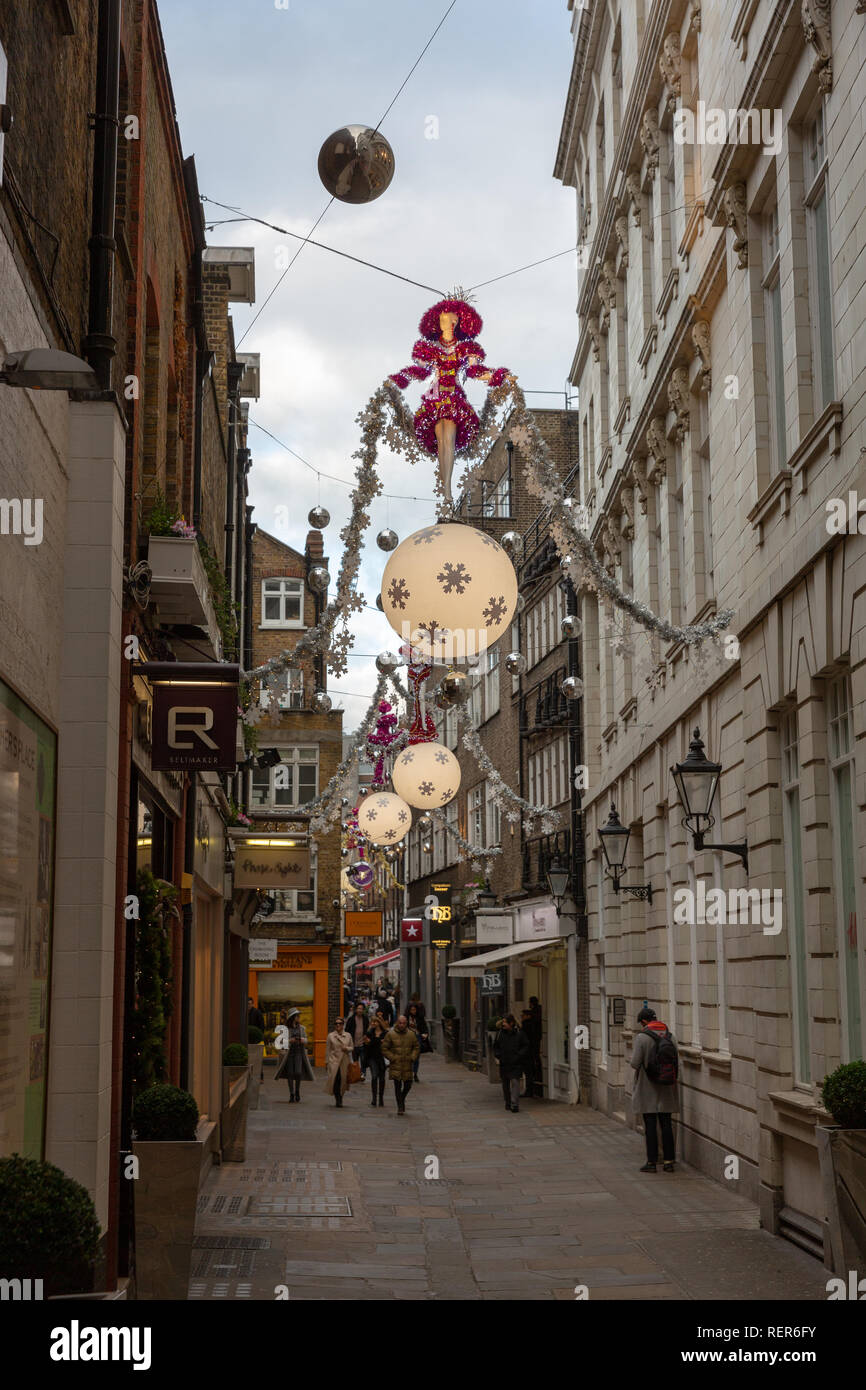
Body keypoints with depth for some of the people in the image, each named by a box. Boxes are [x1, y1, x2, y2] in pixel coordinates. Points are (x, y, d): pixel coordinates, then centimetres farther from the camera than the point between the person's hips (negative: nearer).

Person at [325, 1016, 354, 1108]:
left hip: (344, 1061, 2)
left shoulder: (348, 1036, 8)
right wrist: (327, 1062, 3)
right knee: (335, 1079, -14)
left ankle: (340, 1098, 18)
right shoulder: (330, 1036, 3)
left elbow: (352, 1048, 14)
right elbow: (327, 1050, 6)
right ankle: (337, 1099, 1)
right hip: (334, 1060, -2)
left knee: (343, 1080, -1)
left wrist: (347, 1048, -8)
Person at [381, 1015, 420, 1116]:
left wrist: (412, 1057, 0)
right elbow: (384, 1049, -1)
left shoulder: (411, 1034, 4)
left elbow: (417, 1047, 14)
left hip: (407, 1065, 3)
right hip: (396, 1065, -3)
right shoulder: (390, 1034, -4)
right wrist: (392, 1058, -9)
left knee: (408, 1085, 5)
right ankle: (400, 1107, 4)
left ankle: (402, 1099, 34)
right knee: (397, 1085, -4)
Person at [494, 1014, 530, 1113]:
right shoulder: (500, 1033, 6)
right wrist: (497, 1056, 3)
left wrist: (518, 1055, -10)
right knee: (505, 1083, 10)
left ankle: (514, 1104, -15)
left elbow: (526, 1046, 1)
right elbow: (496, 1047, 17)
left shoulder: (519, 1033, -4)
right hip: (503, 1063, 4)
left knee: (515, 1082, -13)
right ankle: (508, 1102, 24)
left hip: (516, 1064, -4)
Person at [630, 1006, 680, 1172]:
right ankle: (669, 1161, 9)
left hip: (648, 1088, -4)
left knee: (650, 1125, 1)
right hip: (667, 1089, 4)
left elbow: (635, 1063, -16)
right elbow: (677, 1063, 2)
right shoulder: (671, 1037, 2)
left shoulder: (641, 1037, -12)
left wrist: (633, 1054, 5)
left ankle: (651, 1161, 3)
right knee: (666, 1124, 9)